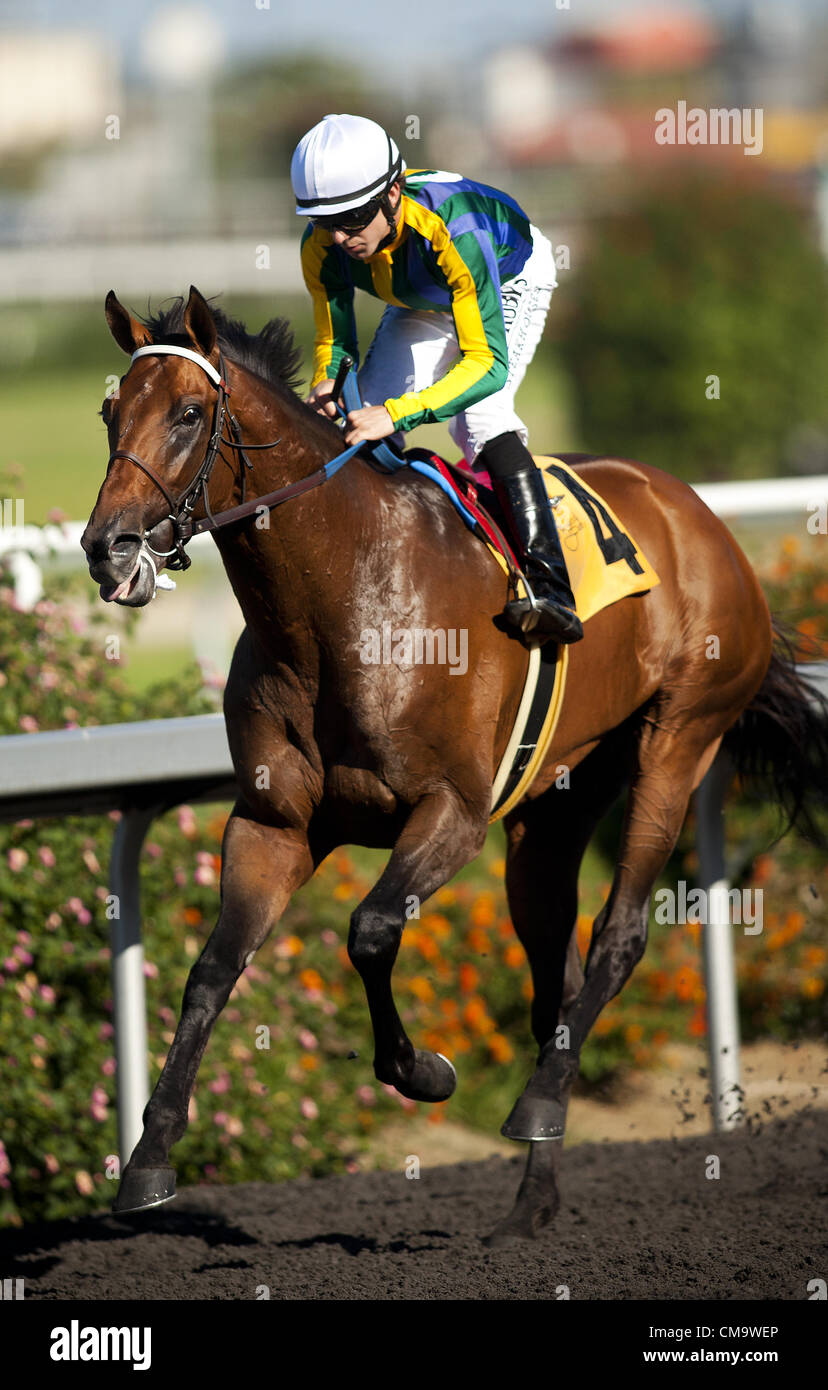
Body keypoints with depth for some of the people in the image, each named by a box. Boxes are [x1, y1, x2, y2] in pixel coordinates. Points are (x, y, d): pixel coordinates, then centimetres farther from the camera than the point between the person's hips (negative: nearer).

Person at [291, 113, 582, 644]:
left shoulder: (451, 230, -46)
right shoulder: (323, 247, -29)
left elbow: (488, 362, -47)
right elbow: (335, 342, -11)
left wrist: (397, 414, -57)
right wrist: (327, 388, -35)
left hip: (512, 277, -6)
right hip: (424, 300, 6)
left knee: (479, 416, -28)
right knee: (364, 418, -5)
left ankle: (552, 592, -34)